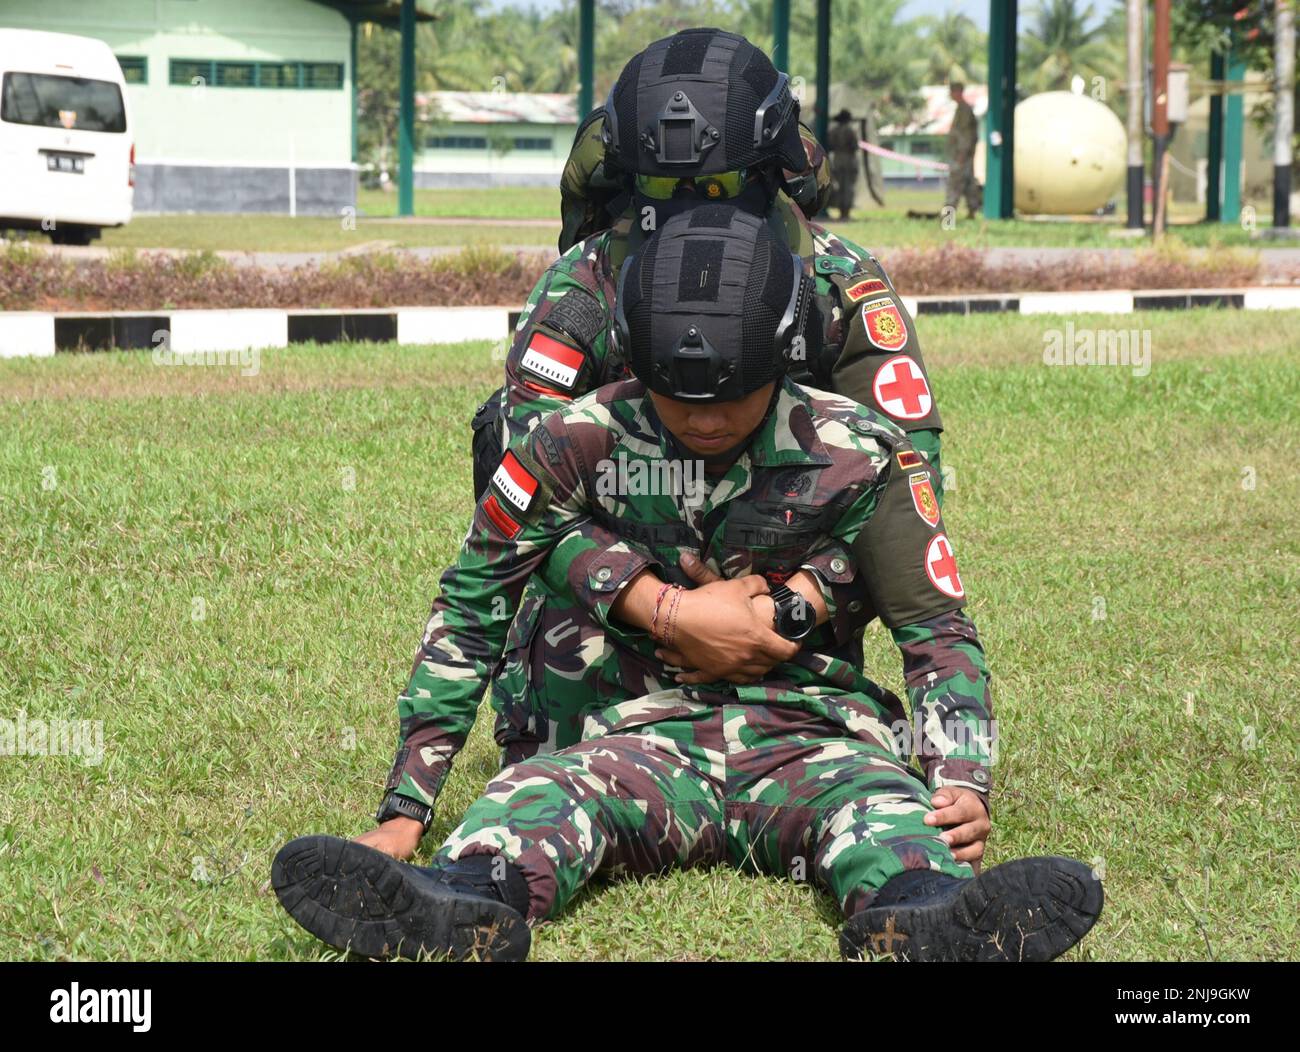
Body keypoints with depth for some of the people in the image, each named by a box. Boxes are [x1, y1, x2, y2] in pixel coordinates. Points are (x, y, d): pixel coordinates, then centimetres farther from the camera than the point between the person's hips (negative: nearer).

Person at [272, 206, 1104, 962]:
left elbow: (938, 628, 2)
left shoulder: (855, 456, -1)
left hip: (810, 731, 0)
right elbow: (472, 606, 5)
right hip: (652, 731, 1)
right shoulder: (587, 442, 0)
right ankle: (472, 898, -67)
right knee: (544, 791, -33)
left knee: (877, 803, -36)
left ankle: (922, 914, -71)